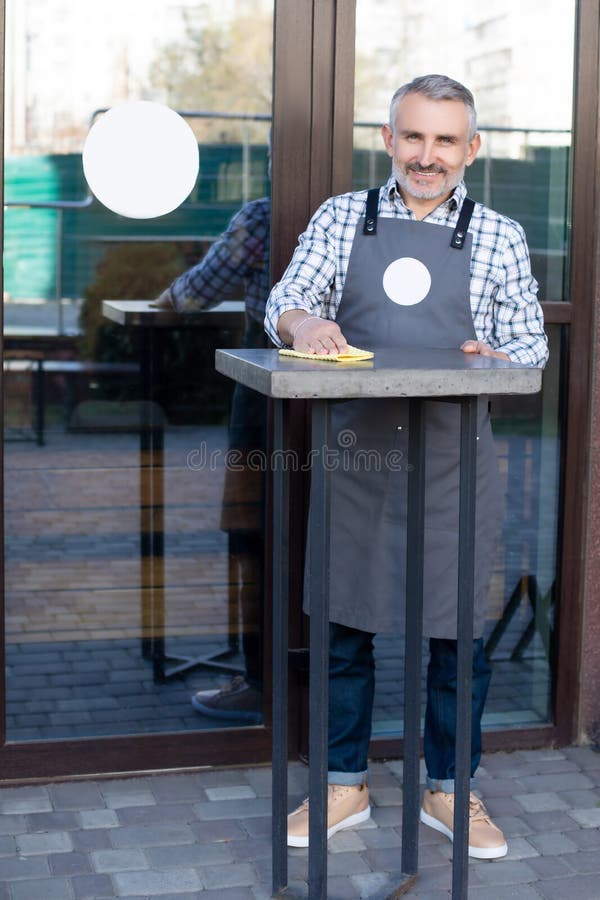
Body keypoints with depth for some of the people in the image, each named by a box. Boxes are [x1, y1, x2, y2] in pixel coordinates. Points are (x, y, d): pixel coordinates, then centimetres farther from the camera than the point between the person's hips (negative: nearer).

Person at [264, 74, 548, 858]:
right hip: (355, 452, 1)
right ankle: (345, 785, 26)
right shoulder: (340, 219, 6)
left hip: (454, 460, 0)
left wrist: (495, 362, -18)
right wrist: (302, 322, -21)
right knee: (344, 624, 9)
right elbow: (284, 300, 2)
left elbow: (531, 343, 5)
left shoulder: (499, 238, 5)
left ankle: (449, 790, 26)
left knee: (460, 631, 7)